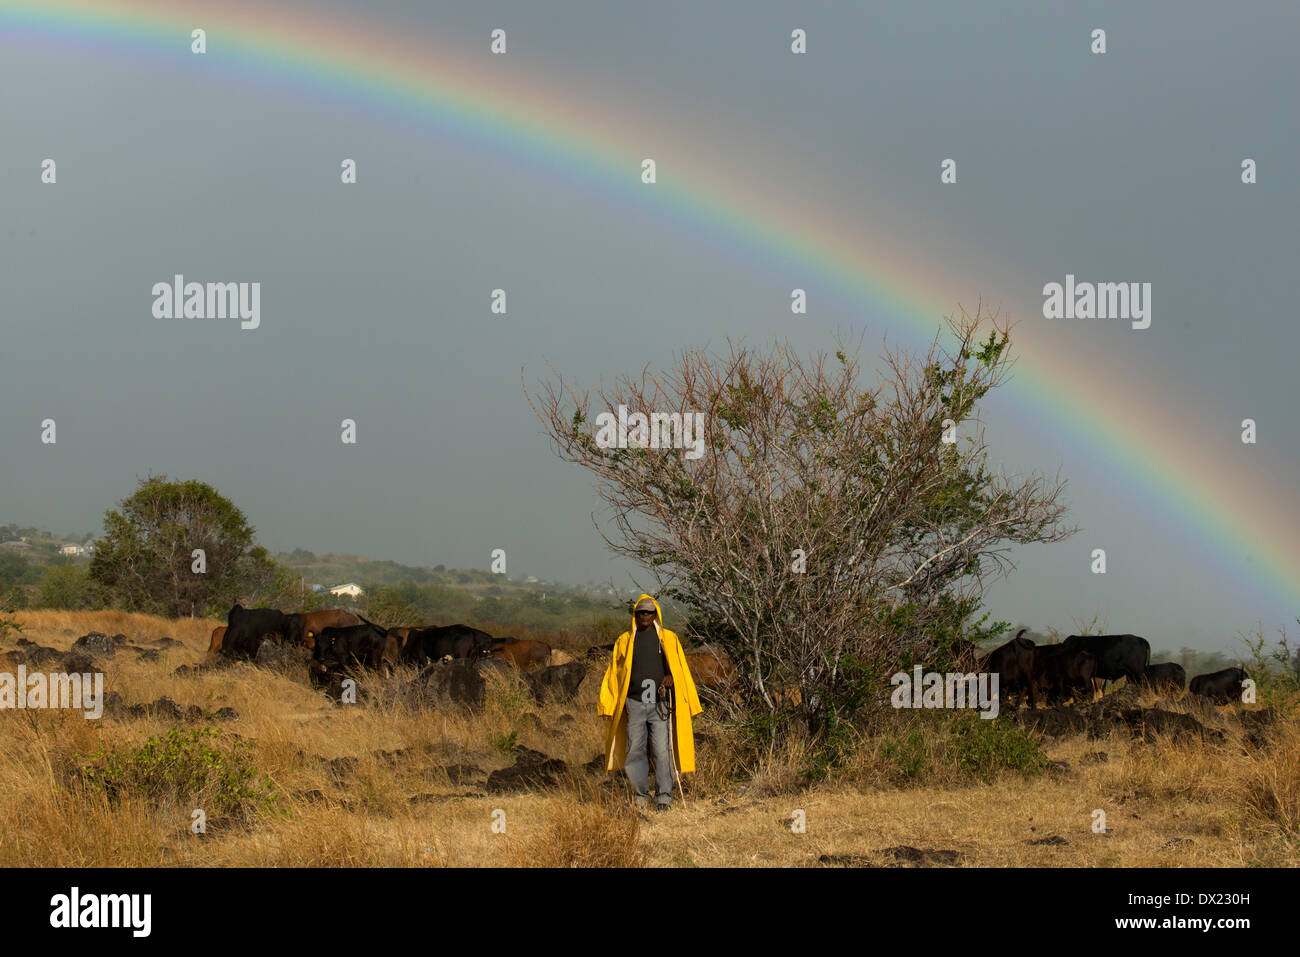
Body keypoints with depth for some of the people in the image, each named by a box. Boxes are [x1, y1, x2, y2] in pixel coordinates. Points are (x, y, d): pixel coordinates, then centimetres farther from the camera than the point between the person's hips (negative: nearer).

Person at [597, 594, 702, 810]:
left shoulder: (669, 639, 8)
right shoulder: (624, 641, 11)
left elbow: (680, 668, 12)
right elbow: (614, 674, 14)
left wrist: (670, 677, -11)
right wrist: (609, 706, 8)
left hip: (660, 704, -2)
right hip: (634, 704, 2)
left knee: (662, 750, -8)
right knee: (634, 750, 0)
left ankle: (664, 796, -3)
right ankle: (641, 795, 9)